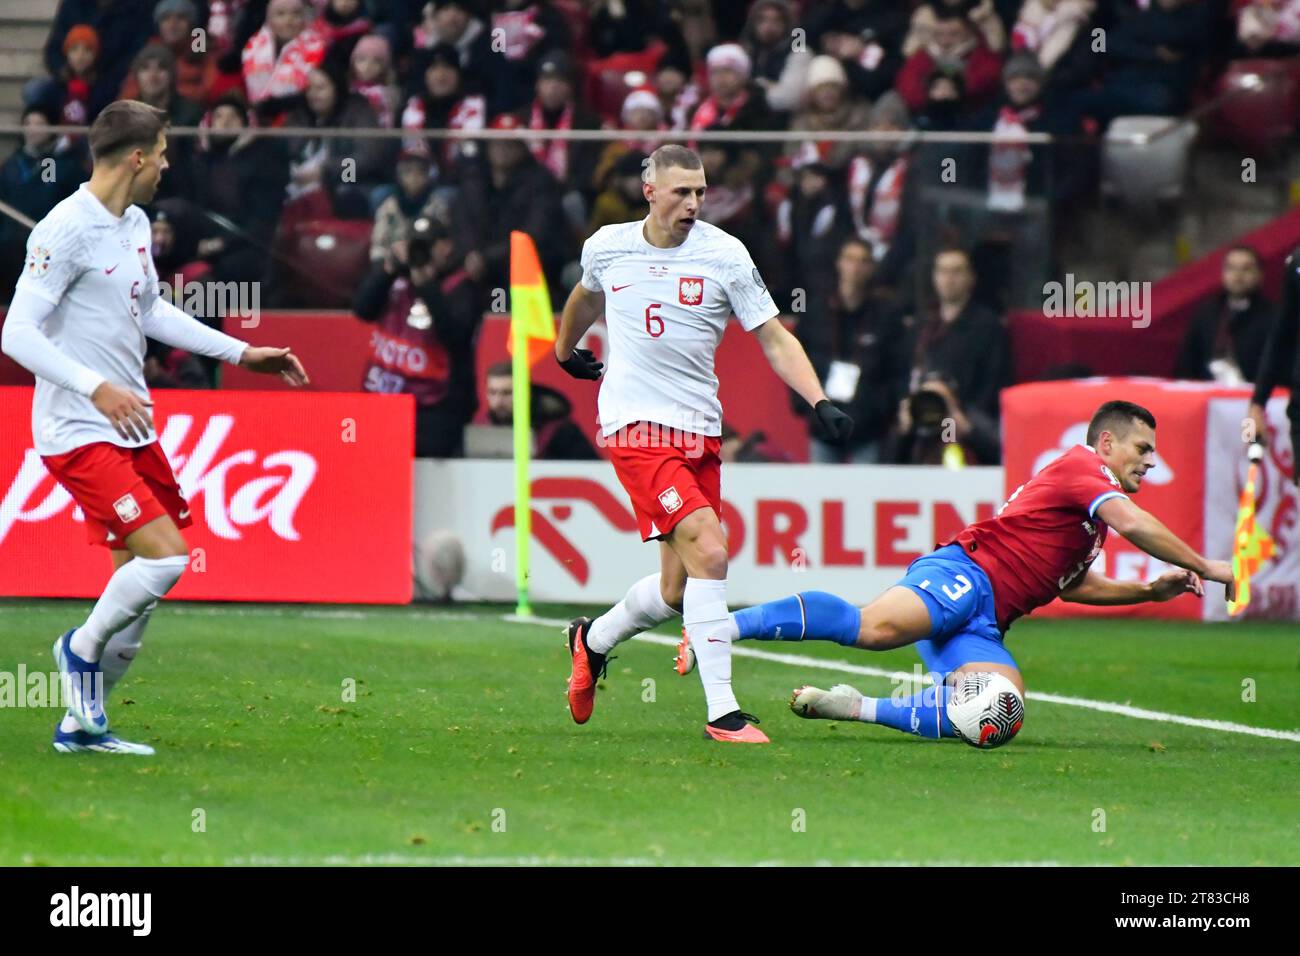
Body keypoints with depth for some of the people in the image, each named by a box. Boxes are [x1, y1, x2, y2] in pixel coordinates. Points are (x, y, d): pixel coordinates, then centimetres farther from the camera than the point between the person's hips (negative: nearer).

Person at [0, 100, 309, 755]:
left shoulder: (135, 225, 12)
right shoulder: (66, 230, -17)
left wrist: (241, 352, 26)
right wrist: (96, 388, -31)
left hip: (129, 426, 9)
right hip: (78, 430, -9)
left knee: (137, 582, 8)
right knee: (165, 555, -19)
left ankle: (81, 725, 18)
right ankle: (82, 648, 6)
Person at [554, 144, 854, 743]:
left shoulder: (724, 255, -1)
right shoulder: (606, 248, 3)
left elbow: (775, 339, 1)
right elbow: (585, 295, 27)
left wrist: (820, 403, -12)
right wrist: (563, 350, 42)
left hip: (700, 434, 3)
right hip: (636, 425, -3)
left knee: (677, 592, 5)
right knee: (709, 553, -21)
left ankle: (594, 640, 37)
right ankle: (722, 712, -18)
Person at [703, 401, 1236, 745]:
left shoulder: (1092, 507, 33)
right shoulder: (1081, 466, 3)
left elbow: (1071, 584, 44)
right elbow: (1133, 524, -13)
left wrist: (1152, 590, 36)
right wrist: (1205, 567, -5)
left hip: (983, 626, 9)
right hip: (963, 574, -9)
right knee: (874, 628, -37)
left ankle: (854, 708, -13)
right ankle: (723, 627, -37)